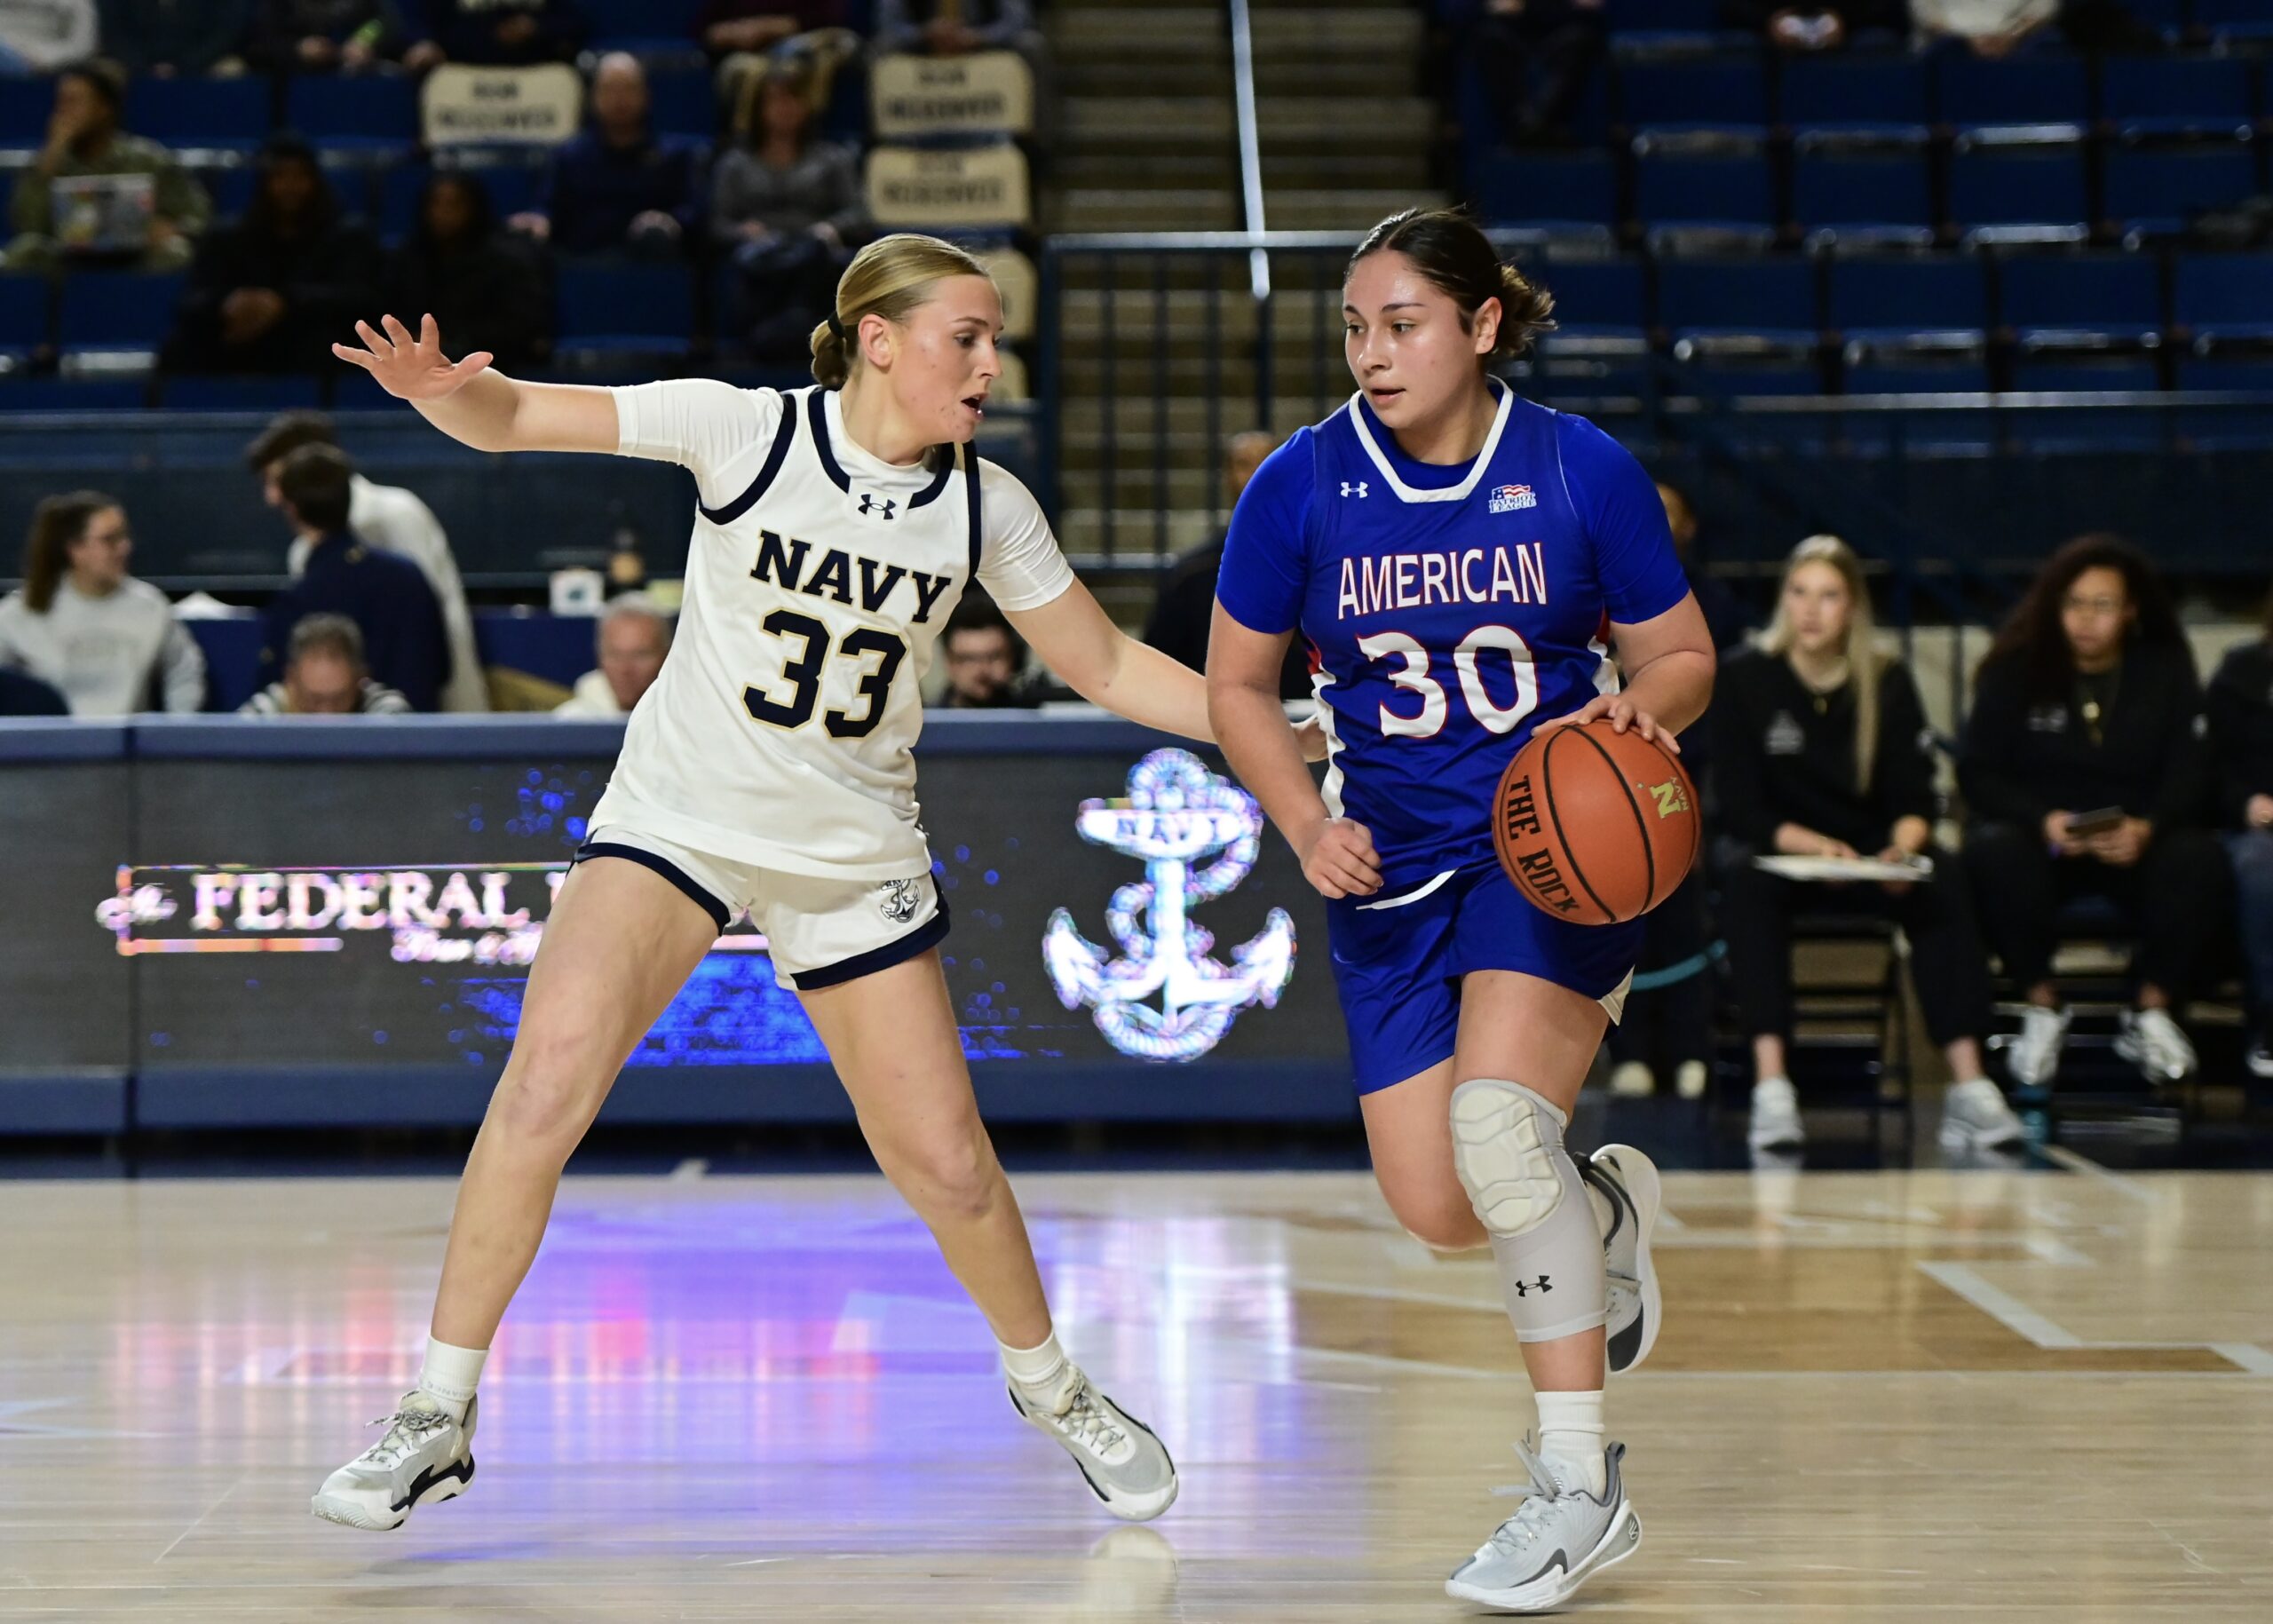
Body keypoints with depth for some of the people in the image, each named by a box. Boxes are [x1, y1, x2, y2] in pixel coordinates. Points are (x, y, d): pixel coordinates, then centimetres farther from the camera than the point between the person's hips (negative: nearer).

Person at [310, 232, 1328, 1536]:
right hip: (679, 818, -3)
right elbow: (508, 420, -15)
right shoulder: (748, 429, -14)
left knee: (946, 1161, 3)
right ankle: (438, 1418, -12)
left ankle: (1051, 1385, 33)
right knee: (551, 1072, -23)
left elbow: (1108, 668, 7)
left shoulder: (986, 508, -4)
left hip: (854, 855, 3)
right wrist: (439, 388, -38)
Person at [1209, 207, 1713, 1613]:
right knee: (1437, 1209, -4)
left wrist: (1636, 708, -20)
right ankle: (1604, 1205, 34)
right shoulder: (1304, 484, -5)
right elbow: (1239, 686, 6)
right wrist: (1309, 826, -10)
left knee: (1495, 1113, -26)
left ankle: (1584, 1486, -17)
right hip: (1393, 862, 3)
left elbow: (1686, 661, 3)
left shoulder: (1583, 471, -8)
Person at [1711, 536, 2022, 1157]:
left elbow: (1916, 796, -5)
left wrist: (1904, 844, -28)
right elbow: (1740, 807, -11)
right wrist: (1814, 846, -29)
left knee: (1943, 879, -30)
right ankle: (1771, 1087, -47)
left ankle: (1969, 1087, -37)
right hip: (1774, 850, -2)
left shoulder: (1888, 683, 0)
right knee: (1746, 876, -38)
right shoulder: (1743, 680, -7)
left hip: (1869, 855, 2)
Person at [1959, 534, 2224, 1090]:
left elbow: (2189, 773, -4)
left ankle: (2153, 1008, -11)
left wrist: (2145, 829, -26)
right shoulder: (2017, 668, 0)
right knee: (1992, 851, -35)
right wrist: (2043, 820, -25)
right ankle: (2042, 1005, -16)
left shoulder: (2166, 669, 4)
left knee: (2198, 857, -32)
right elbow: (1978, 772, -5)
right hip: (2038, 836, -1)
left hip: (2137, 841, 1)